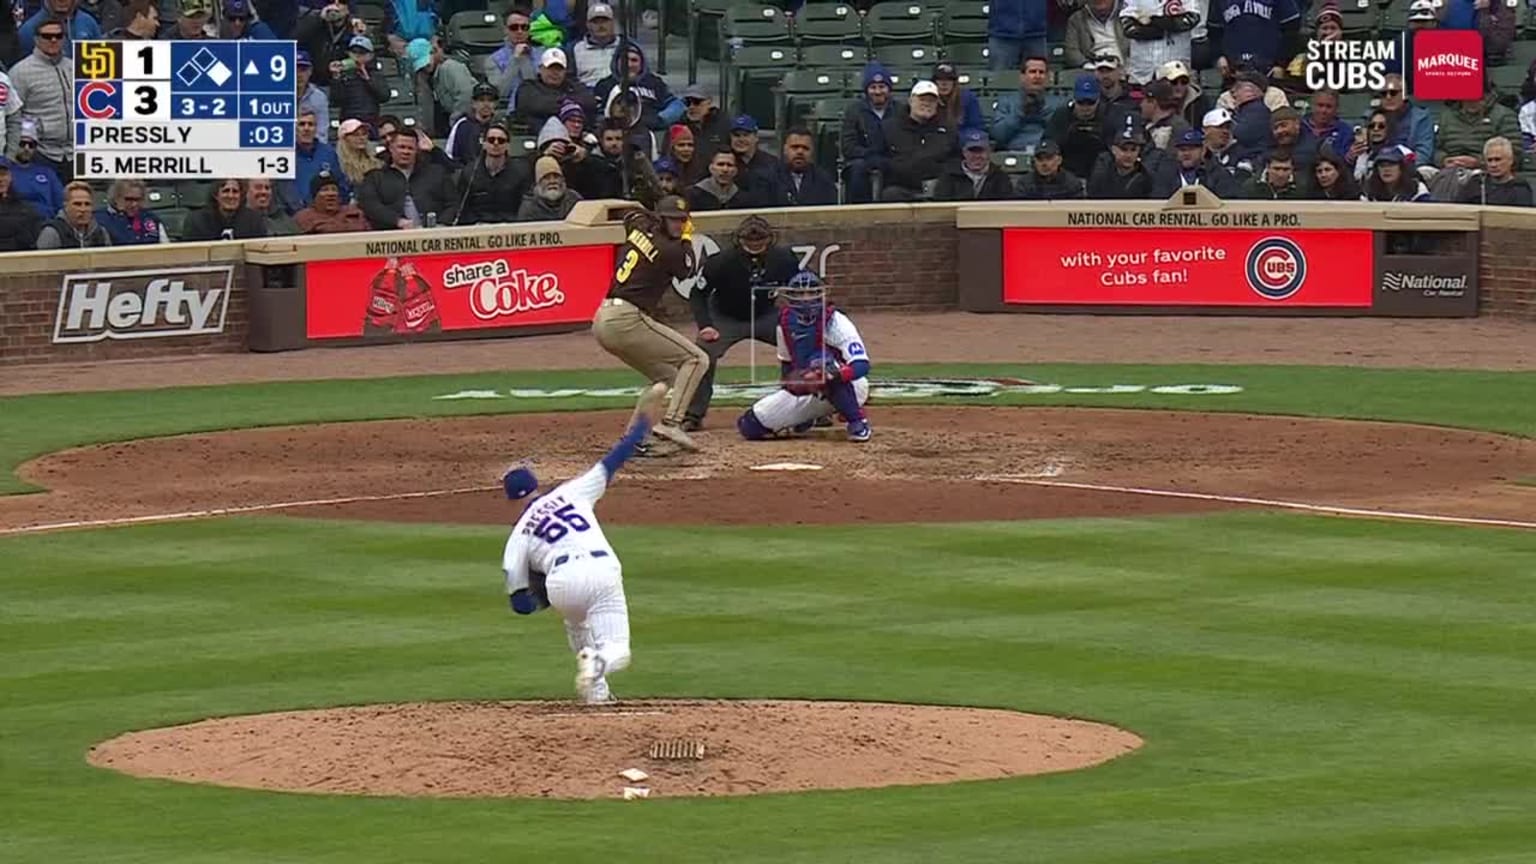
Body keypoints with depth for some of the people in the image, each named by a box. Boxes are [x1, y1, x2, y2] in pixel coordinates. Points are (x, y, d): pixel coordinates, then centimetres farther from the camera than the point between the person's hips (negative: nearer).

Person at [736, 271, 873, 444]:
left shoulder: (834, 322, -21)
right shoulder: (786, 322, -2)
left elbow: (862, 365, -31)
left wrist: (830, 376, -47)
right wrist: (789, 381, -2)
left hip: (849, 388, -6)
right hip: (809, 391, 6)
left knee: (824, 361, -40)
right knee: (750, 426, -4)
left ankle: (857, 422, -22)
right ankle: (807, 417, 22)